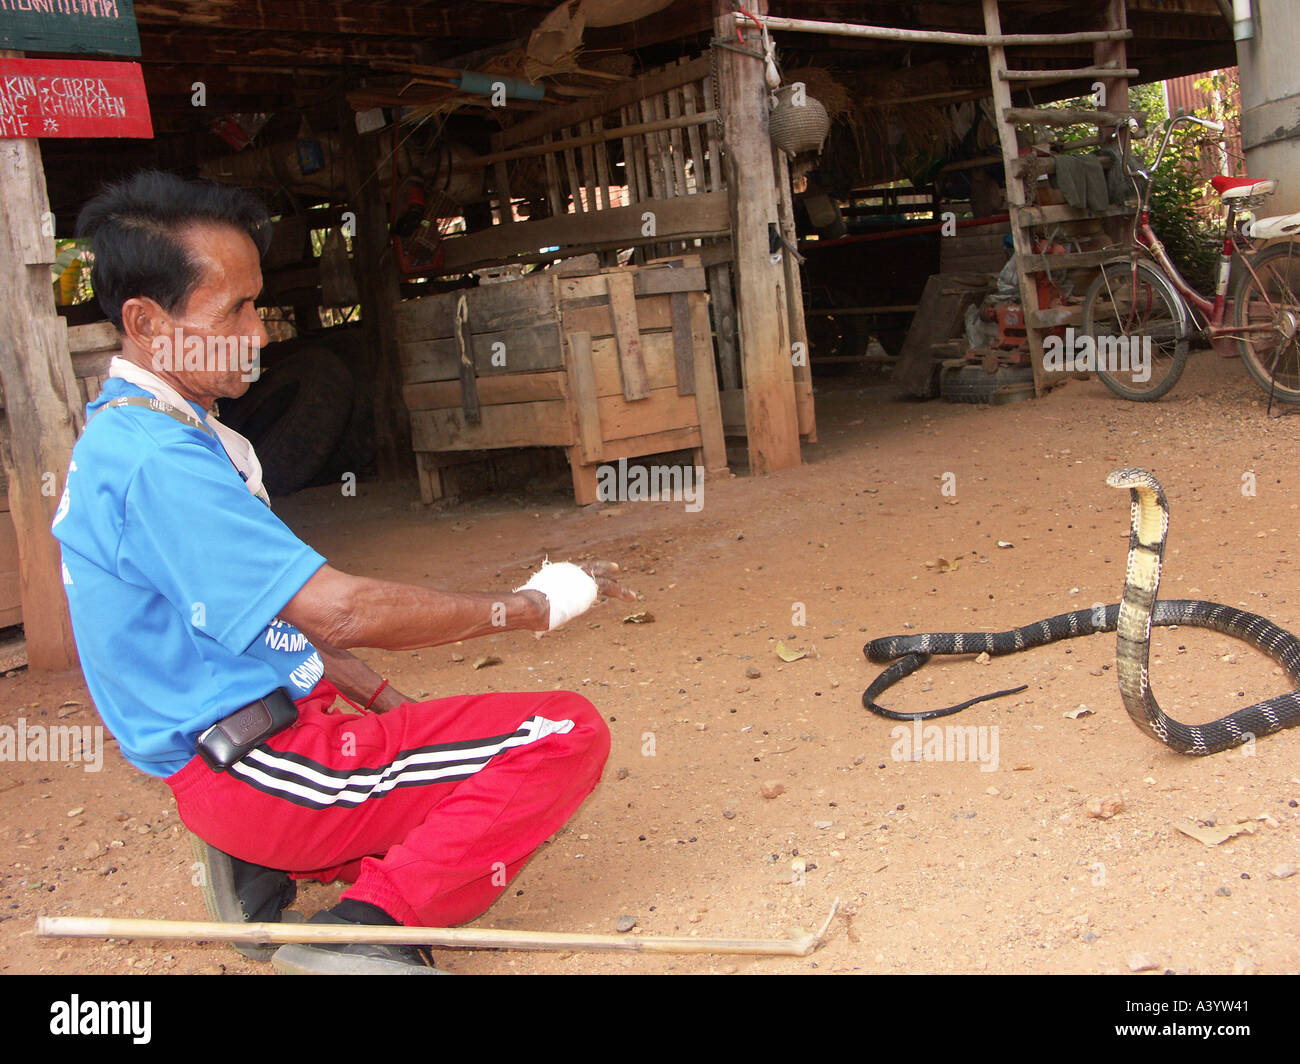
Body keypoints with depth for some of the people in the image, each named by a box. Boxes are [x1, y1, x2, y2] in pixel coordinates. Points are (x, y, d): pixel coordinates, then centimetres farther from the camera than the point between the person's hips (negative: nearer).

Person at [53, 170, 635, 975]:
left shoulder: (133, 438, 13)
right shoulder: (157, 461, -22)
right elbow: (340, 610, -27)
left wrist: (391, 705, 12)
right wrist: (532, 606, -16)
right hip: (250, 767, -10)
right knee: (567, 734, -17)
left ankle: (268, 869, 15)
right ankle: (369, 929, -16)